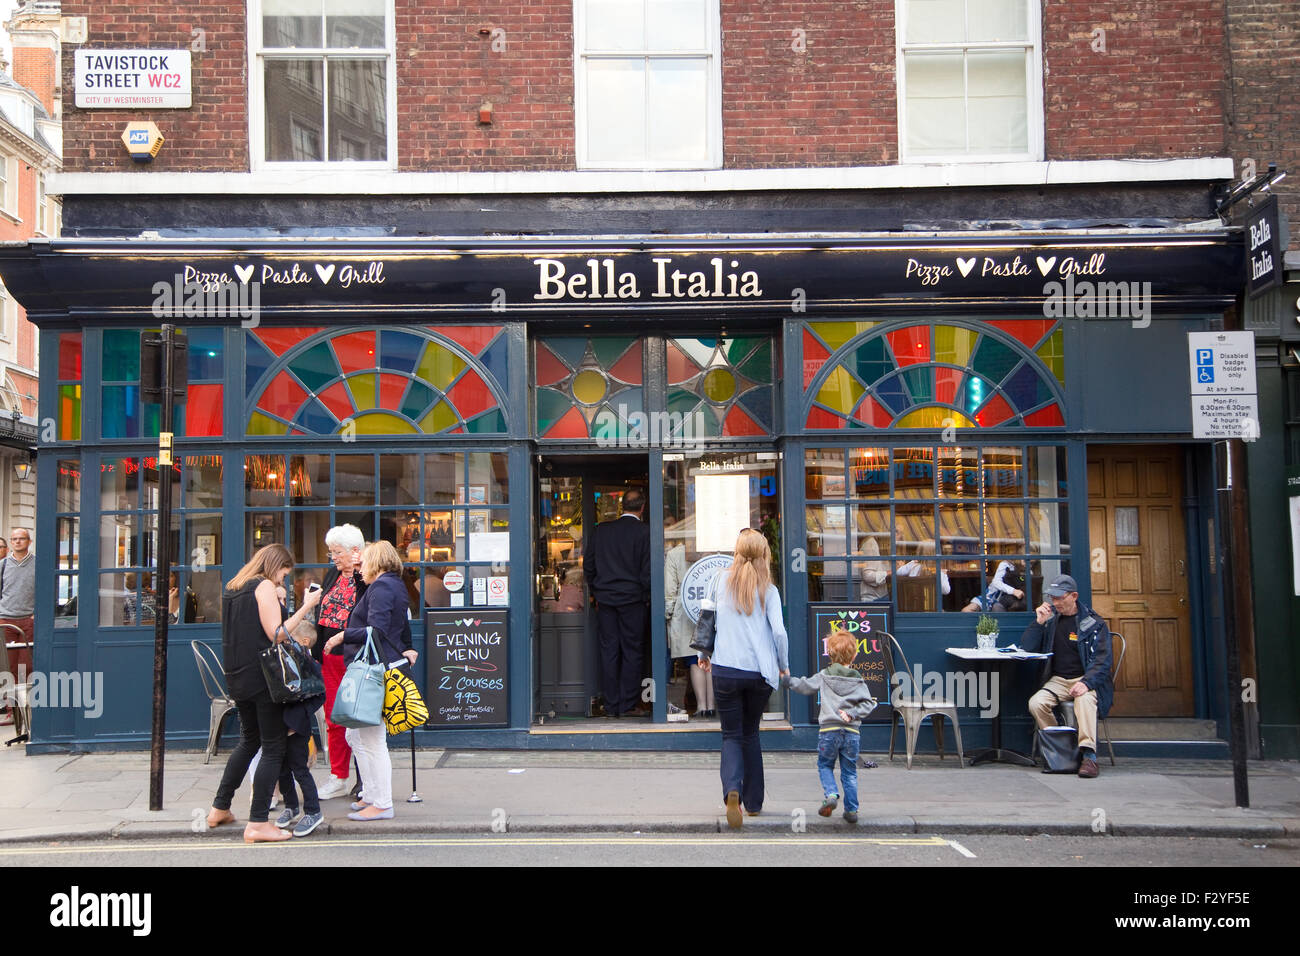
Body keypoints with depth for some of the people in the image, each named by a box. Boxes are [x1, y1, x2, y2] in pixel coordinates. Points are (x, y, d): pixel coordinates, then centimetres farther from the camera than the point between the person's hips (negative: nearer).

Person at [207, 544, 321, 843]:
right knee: (273, 747, -3)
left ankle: (220, 808, 27)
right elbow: (276, 634, -17)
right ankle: (258, 823, -4)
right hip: (262, 676, -9)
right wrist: (306, 607, -13)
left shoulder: (232, 588, 15)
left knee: (249, 740, 23)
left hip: (237, 677, 9)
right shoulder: (264, 586, -10)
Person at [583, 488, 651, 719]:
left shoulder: (602, 529, 4)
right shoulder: (644, 532, -9)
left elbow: (588, 564, 8)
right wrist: (646, 599, 2)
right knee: (632, 652, 4)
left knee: (609, 651, 8)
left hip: (605, 598, 4)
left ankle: (611, 705, 12)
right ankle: (627, 705, 6)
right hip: (632, 600, -4)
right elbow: (647, 570, -10)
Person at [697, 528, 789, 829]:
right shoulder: (768, 589, -1)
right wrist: (783, 666, 7)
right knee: (750, 733, 20)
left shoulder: (722, 580, 2)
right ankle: (754, 801, 24)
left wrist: (703, 653, 24)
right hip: (760, 672, 1)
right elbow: (779, 631, -9)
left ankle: (732, 789, -20)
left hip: (725, 669, -1)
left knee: (732, 735, 7)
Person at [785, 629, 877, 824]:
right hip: (852, 732, 1)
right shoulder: (858, 680, 5)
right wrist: (852, 714, -5)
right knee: (849, 771, 11)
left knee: (824, 765, 16)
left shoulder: (824, 676, 2)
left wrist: (787, 679, 24)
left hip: (828, 729, -1)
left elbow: (803, 687, 10)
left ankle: (831, 795, -8)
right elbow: (868, 703, -4)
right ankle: (851, 810, 8)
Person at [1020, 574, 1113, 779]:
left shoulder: (1094, 624, 1)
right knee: (1036, 703, -26)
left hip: (1086, 679, -4)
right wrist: (1039, 622, -5)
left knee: (1085, 699, -38)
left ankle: (1088, 755, -41)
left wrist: (1086, 682, -24)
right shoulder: (1051, 618, 13)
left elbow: (1103, 661, -6)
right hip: (1058, 681, 4)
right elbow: (1027, 648, 9)